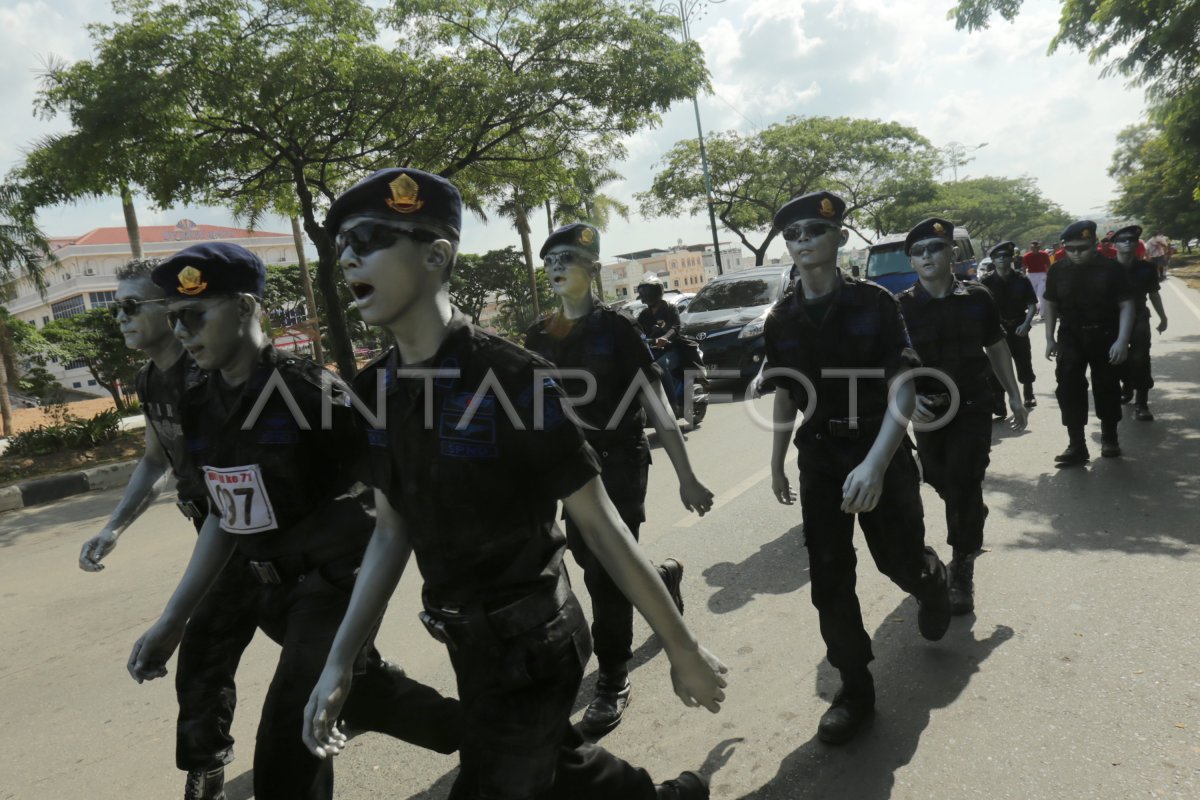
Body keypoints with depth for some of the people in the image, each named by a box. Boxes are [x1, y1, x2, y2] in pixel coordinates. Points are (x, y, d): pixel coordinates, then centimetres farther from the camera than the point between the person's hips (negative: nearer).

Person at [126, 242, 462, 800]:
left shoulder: (310, 392, -20)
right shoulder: (198, 404, 0)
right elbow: (224, 518, 9)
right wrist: (172, 621, 8)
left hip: (337, 585, -7)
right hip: (272, 593, 7)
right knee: (364, 696, 24)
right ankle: (477, 734, 49)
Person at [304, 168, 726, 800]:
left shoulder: (514, 379, -23)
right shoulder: (375, 389, -3)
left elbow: (600, 526, -18)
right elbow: (391, 533, 5)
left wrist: (683, 651, -11)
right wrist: (337, 665, 3)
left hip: (533, 647, -6)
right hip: (467, 644, 7)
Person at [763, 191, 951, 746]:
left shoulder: (875, 303, -11)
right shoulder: (780, 320, 0)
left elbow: (904, 389, -17)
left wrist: (875, 463, -28)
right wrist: (777, 464, 12)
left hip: (879, 452, -3)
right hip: (819, 458, 3)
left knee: (900, 561, 8)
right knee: (829, 579, 3)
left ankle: (931, 580, 48)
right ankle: (855, 690, 20)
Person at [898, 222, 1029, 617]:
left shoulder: (977, 298, -2)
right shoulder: (902, 307, -7)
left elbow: (997, 348, 9)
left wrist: (1014, 396, 11)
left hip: (973, 408, -1)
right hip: (928, 414, 1)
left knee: (964, 486, -6)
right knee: (945, 484, 15)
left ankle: (961, 571, 6)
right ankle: (969, 535, 46)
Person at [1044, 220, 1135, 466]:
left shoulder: (1111, 268, -8)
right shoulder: (1058, 270, -1)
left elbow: (1126, 305, -8)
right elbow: (1051, 305, 9)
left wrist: (1122, 340, -18)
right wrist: (1050, 339, 5)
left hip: (1106, 337, -1)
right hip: (1071, 338, 1)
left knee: (1107, 389, 10)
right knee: (1068, 389, -10)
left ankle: (1109, 438, 30)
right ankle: (1076, 446, -5)